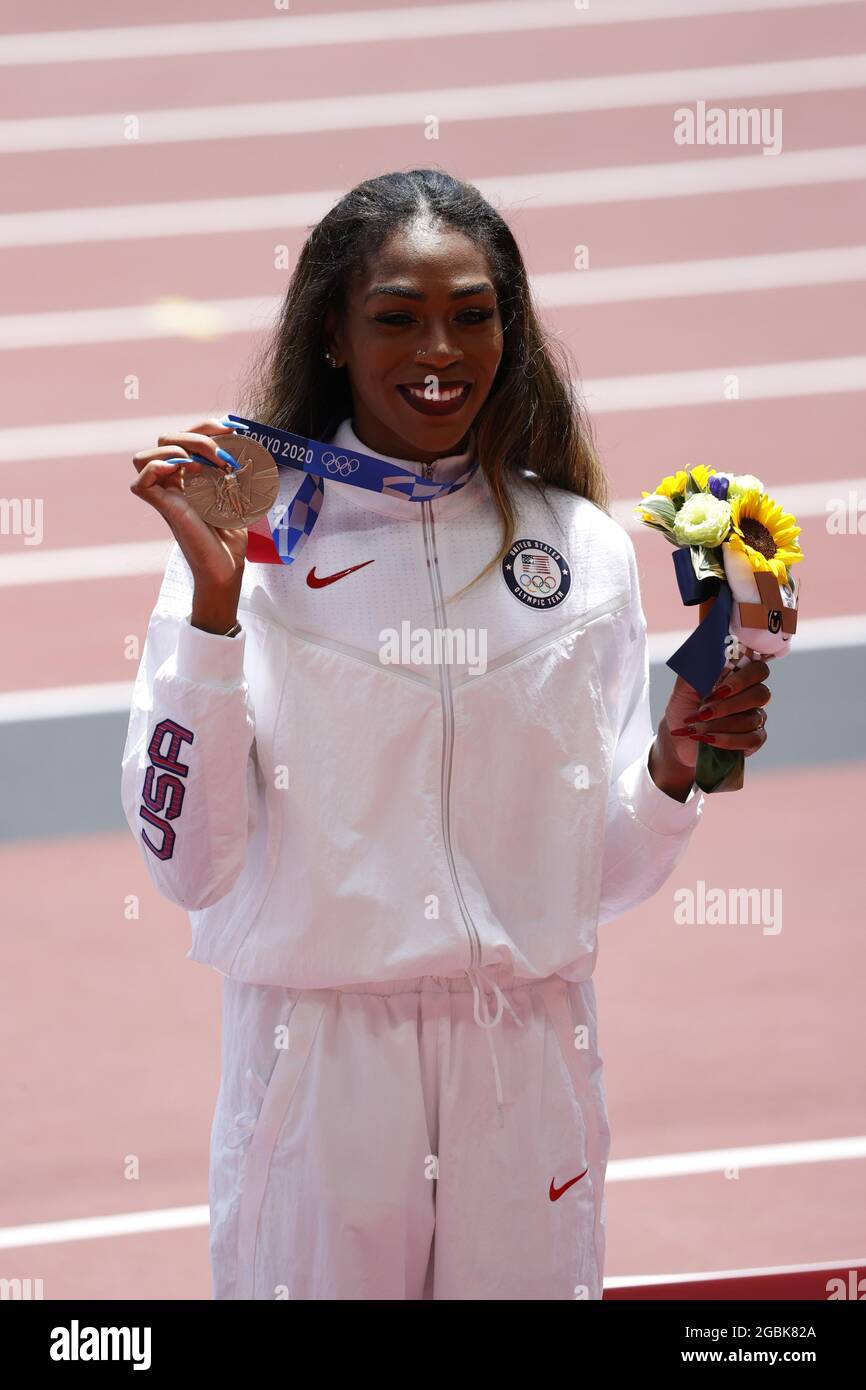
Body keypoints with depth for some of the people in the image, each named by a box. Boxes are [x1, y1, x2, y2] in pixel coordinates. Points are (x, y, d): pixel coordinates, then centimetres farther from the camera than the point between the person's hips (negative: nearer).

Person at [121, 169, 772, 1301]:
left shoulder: (582, 547, 3)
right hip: (319, 1067, -2)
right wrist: (215, 598, -17)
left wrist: (673, 773, -12)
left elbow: (608, 875, 7)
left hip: (528, 1075, 2)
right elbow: (189, 864, -11)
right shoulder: (249, 537, -5)